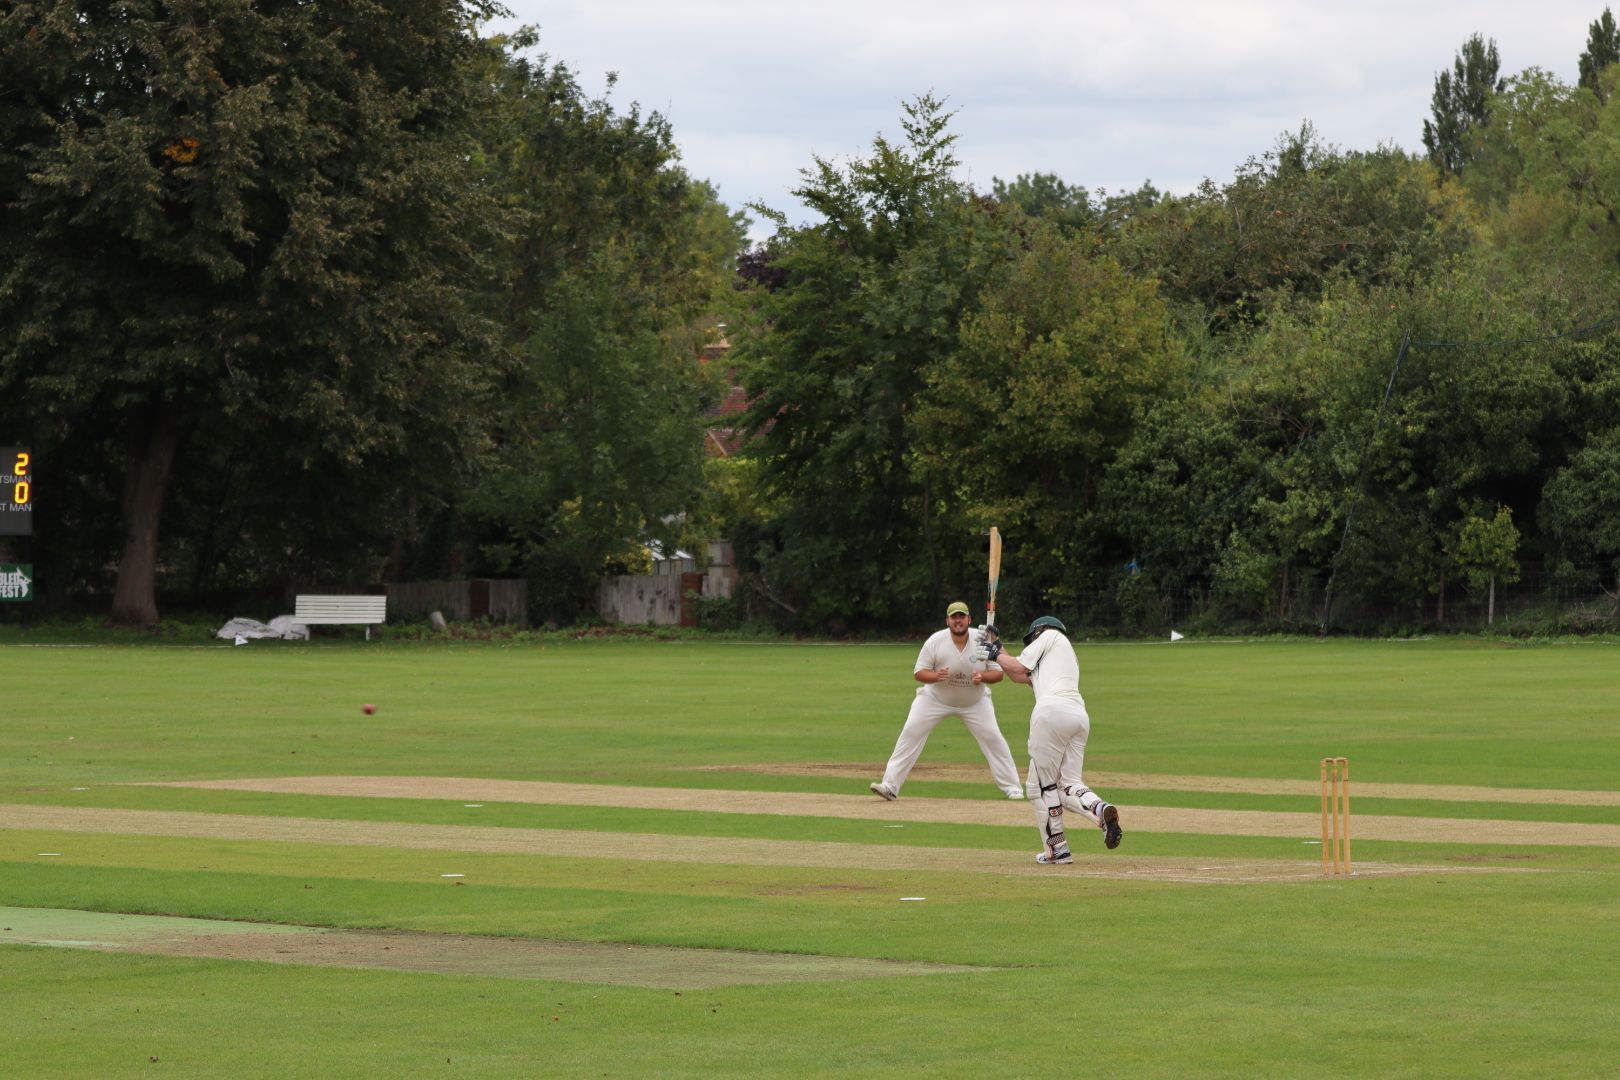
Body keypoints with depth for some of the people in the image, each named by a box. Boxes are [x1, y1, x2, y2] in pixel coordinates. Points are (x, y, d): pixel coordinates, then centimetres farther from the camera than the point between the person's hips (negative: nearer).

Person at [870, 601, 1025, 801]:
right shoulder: (935, 641, -21)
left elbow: (998, 674, -12)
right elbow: (918, 672, -16)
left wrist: (983, 677, -34)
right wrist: (935, 676, -38)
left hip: (975, 701, 1)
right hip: (935, 698, -1)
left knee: (993, 737, -5)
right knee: (911, 733, -12)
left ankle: (1011, 787, 9)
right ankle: (890, 785, -10)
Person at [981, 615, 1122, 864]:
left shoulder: (1050, 635, 16)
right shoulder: (1068, 657, 37)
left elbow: (1019, 668, 10)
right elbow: (1021, 677, 37)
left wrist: (994, 655, 27)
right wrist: (997, 648, 43)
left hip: (1053, 709, -8)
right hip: (1080, 716, 8)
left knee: (1042, 784, -2)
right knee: (1070, 785, 5)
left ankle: (1057, 848, -5)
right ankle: (1100, 809, -26)